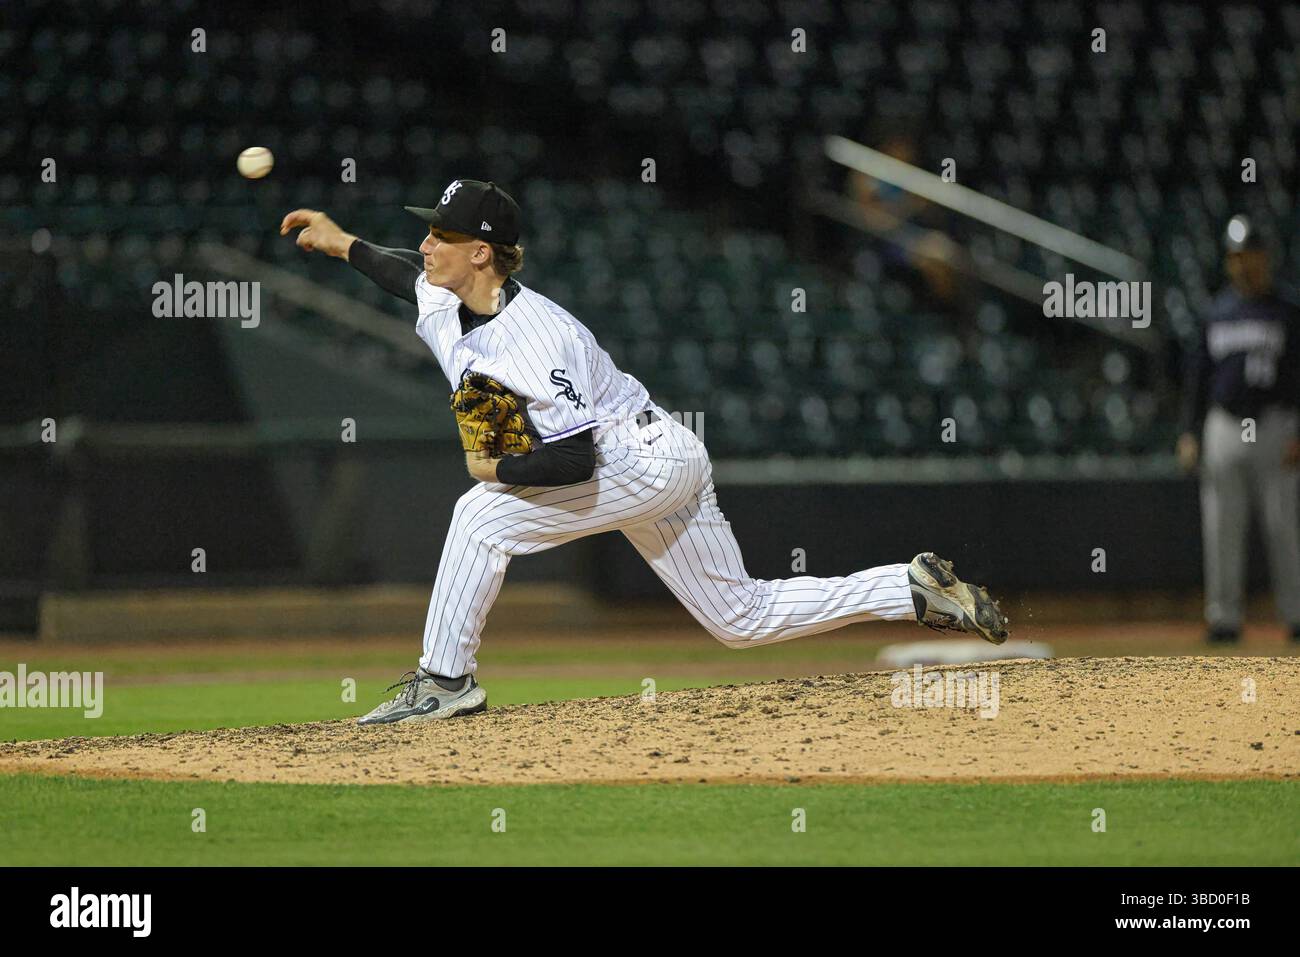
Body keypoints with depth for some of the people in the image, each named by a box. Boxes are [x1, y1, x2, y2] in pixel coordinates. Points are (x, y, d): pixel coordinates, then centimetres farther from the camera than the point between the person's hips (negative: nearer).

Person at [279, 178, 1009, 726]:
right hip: (646, 472, 10)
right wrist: (344, 243, 14)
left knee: (484, 514, -20)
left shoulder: (531, 342, -29)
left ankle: (445, 681, -11)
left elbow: (575, 461, -32)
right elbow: (412, 274, 23)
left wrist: (497, 469, -19)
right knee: (744, 618, 15)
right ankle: (920, 591, 18)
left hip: (651, 464, -10)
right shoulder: (446, 300, -2)